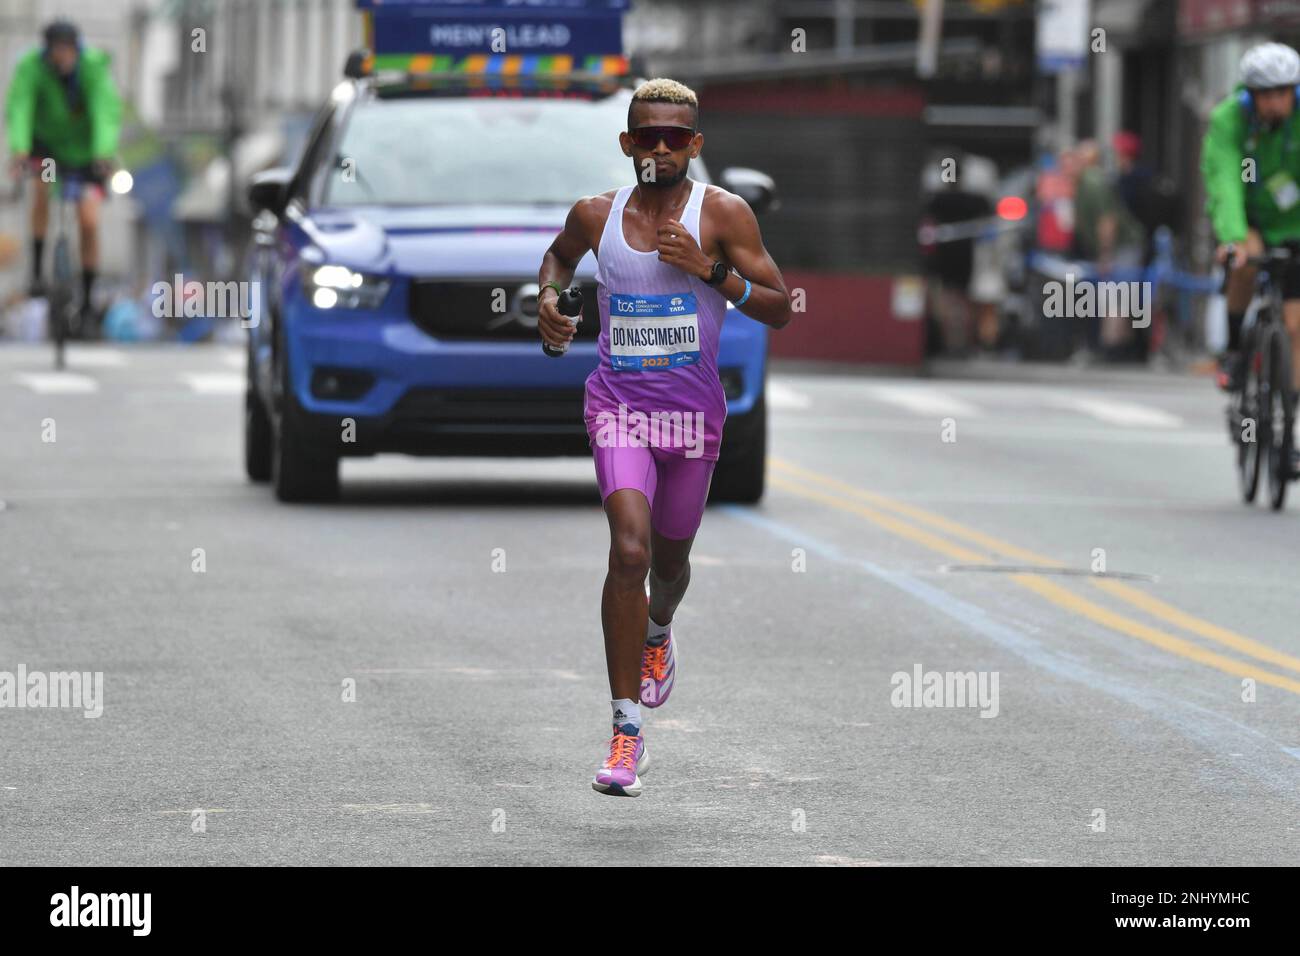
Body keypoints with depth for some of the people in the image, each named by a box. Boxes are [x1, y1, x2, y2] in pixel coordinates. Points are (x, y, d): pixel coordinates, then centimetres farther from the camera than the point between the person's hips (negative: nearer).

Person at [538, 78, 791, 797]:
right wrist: (548, 296, 2)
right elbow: (559, 253, 23)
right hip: (619, 401, -1)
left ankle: (657, 633, 58)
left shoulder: (722, 214, -7)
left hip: (693, 408, 1)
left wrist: (711, 271, -21)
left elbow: (779, 310, -7)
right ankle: (626, 731, -19)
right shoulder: (596, 216, -1)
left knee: (669, 556, 18)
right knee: (629, 548, -21)